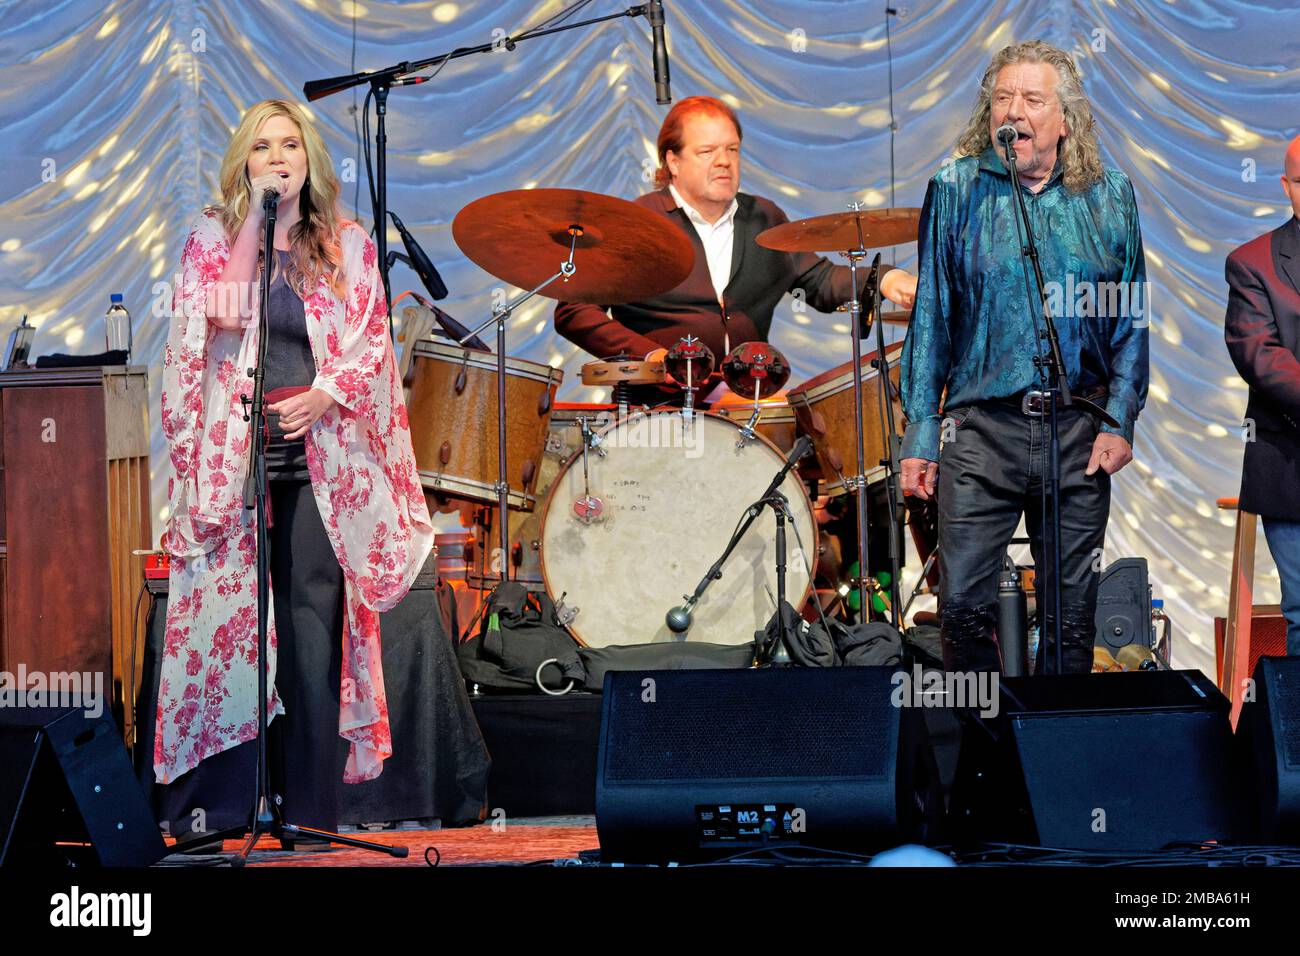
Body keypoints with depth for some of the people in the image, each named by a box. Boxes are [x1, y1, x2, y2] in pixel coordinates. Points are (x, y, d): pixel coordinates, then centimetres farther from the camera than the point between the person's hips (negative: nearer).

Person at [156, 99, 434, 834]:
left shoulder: (348, 245, 11)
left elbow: (370, 341, 6)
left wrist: (321, 396, -10)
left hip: (319, 453, 0)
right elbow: (217, 314, -8)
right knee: (235, 619, -3)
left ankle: (313, 813, -4)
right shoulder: (214, 236, 9)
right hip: (234, 453, 0)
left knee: (314, 622, -6)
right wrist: (255, 218, -10)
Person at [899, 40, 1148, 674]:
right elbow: (931, 316, 3)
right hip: (982, 430, -1)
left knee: (1073, 612, 8)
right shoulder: (956, 191, 2)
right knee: (964, 606, -5)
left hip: (1080, 432, 2)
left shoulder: (1109, 197, 6)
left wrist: (1120, 420, -2)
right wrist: (920, 433, -1)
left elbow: (1131, 319, 8)